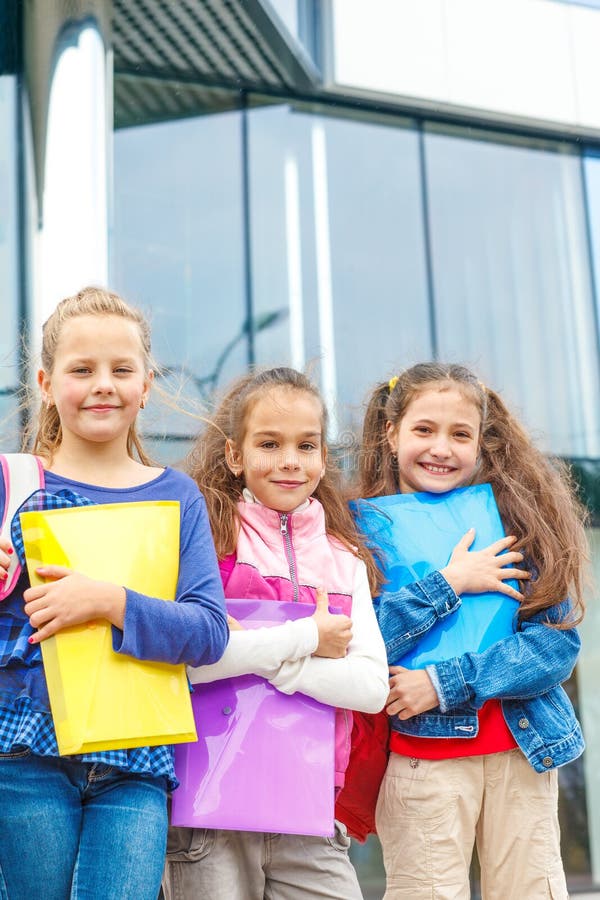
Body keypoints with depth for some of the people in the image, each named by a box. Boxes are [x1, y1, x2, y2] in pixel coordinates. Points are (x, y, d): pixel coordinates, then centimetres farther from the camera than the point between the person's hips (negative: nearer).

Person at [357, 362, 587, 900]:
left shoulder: (515, 513, 4)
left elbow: (559, 643, -4)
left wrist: (445, 684, -14)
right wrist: (450, 583, -15)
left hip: (522, 751, 2)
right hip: (420, 758, -1)